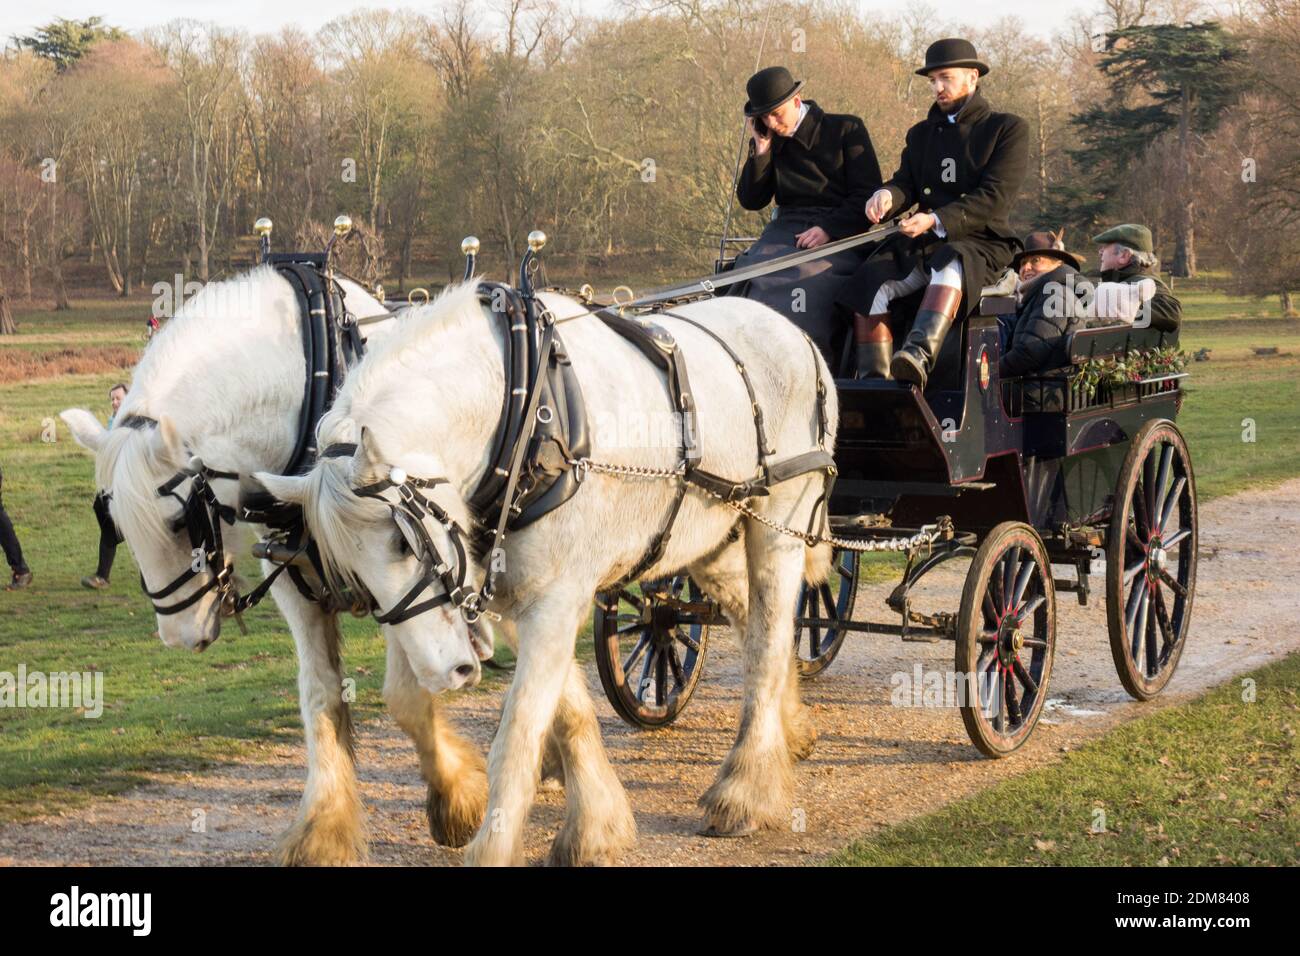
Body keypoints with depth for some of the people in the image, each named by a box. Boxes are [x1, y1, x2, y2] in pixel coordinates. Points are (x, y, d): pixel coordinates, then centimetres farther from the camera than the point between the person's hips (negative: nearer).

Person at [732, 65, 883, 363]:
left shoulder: (847, 129, 6)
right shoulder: (769, 142, 19)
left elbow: (867, 196, 0)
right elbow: (750, 201, 15)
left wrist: (828, 229, -14)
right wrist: (761, 148, 5)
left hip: (837, 235, -4)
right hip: (785, 231, 4)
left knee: (809, 278, -35)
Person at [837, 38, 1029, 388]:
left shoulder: (1008, 129, 5)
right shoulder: (921, 134, 24)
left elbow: (995, 197, -8)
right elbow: (906, 183, 13)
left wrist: (937, 221, -21)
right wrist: (887, 196, -14)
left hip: (981, 243, -5)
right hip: (921, 243, 5)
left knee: (950, 265, -41)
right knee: (869, 282, -25)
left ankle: (918, 357, -64)